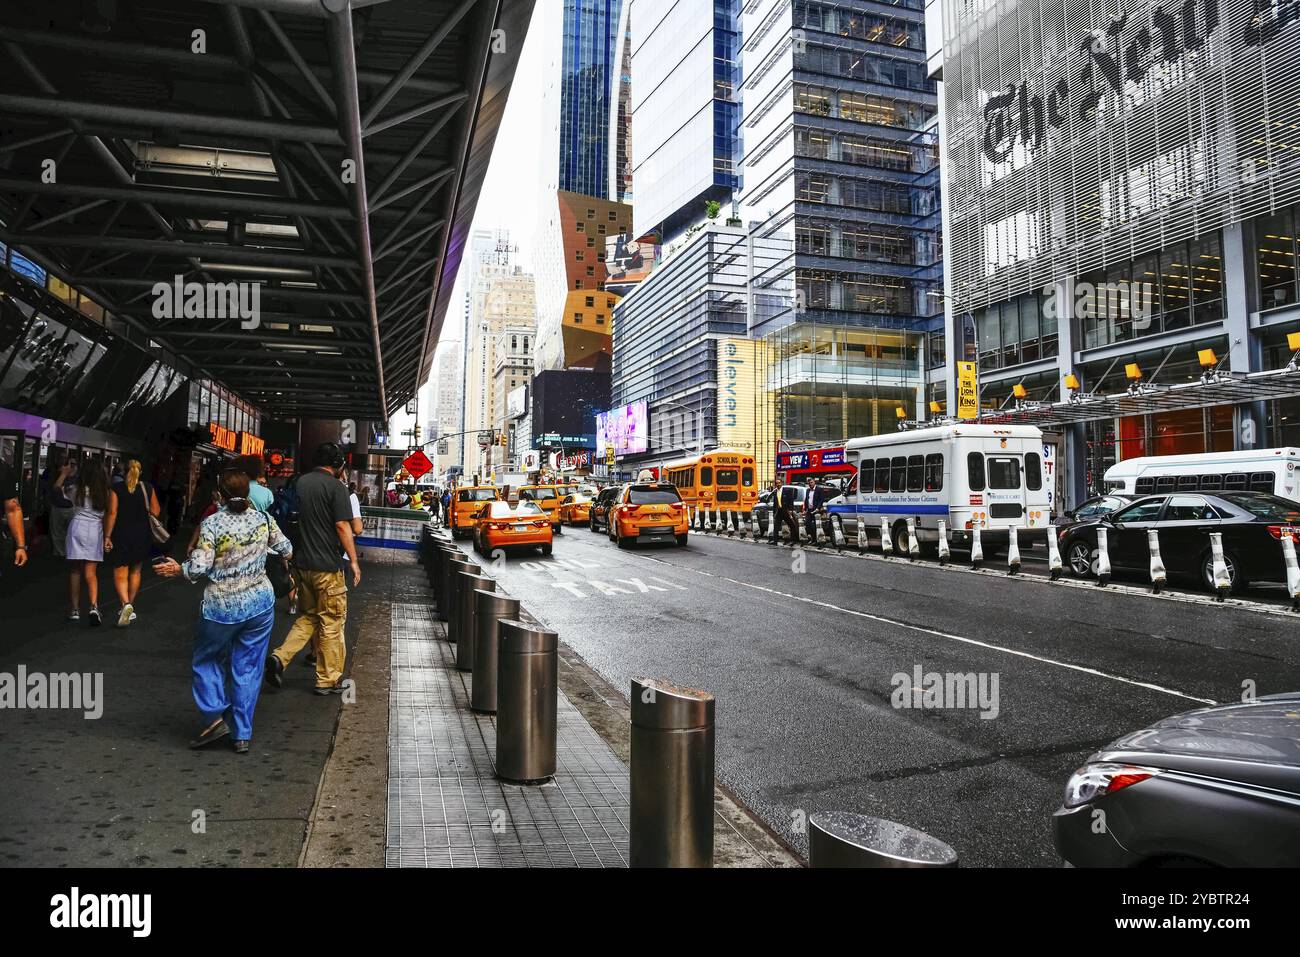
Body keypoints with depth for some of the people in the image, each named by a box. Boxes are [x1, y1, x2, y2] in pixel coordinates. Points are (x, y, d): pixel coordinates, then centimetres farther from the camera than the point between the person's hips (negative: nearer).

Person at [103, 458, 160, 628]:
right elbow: (155, 512, -2)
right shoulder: (148, 488, -1)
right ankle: (130, 607, 24)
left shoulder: (117, 489, -7)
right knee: (135, 571, 17)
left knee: (120, 574, -1)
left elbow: (112, 513, -12)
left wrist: (107, 536, -9)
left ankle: (126, 604, -23)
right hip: (142, 535, 3)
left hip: (122, 535, -3)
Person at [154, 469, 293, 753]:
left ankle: (215, 716, 8)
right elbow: (287, 550, 7)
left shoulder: (212, 523, -12)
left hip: (221, 607, -3)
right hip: (260, 604, 3)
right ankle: (243, 735, 12)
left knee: (207, 659, 20)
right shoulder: (263, 519, -3)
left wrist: (178, 570, 5)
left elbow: (199, 568, -15)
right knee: (248, 667, 9)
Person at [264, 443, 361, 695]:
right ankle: (328, 680, 11)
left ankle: (279, 657, 1)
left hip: (301, 563, 7)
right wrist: (353, 561, -11)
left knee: (308, 617, 20)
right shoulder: (335, 487, -12)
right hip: (327, 565, -7)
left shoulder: (300, 483, 9)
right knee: (331, 622, 4)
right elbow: (342, 526, -16)